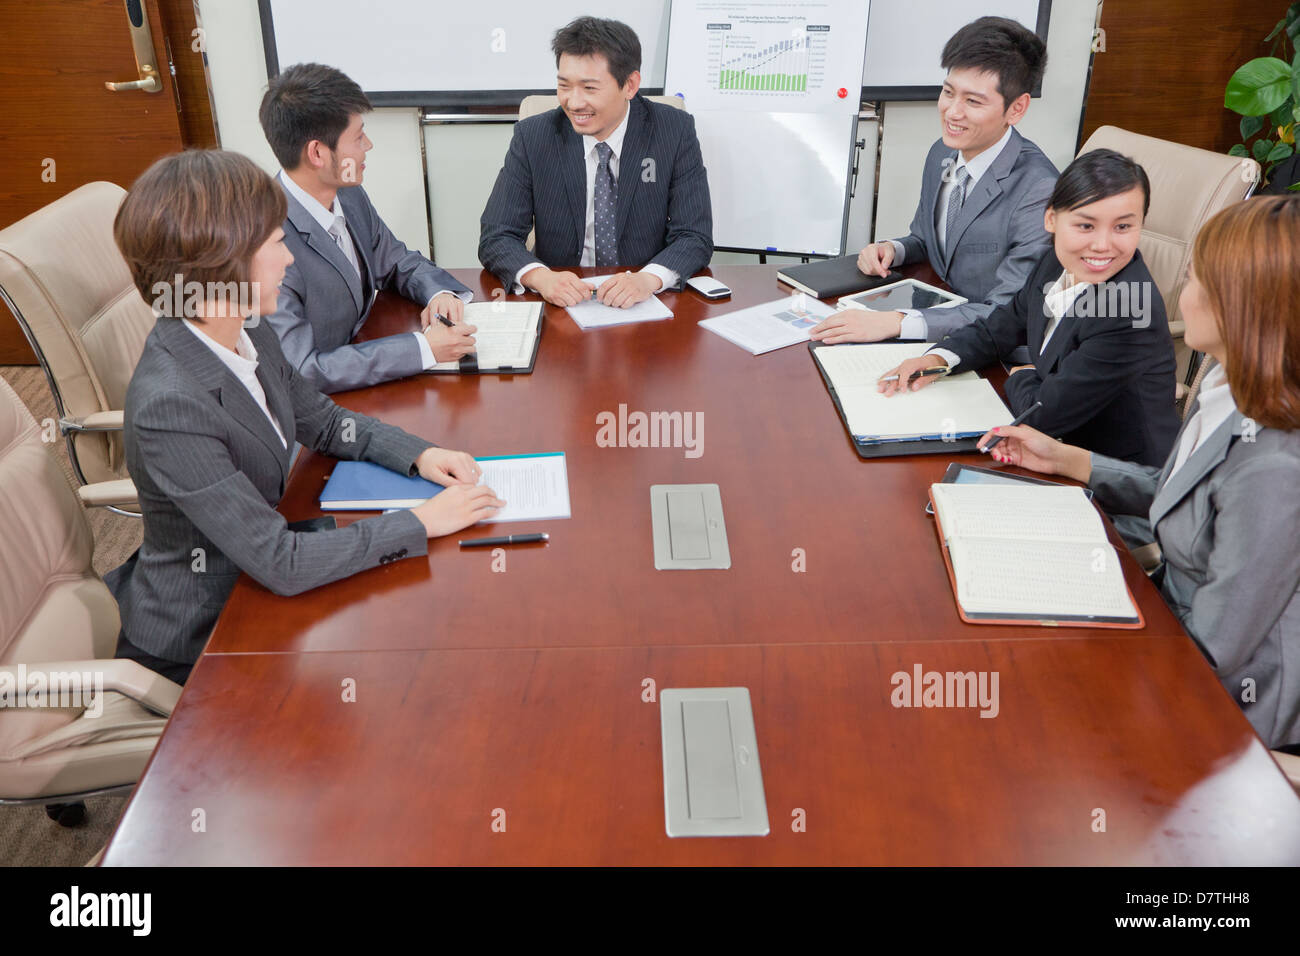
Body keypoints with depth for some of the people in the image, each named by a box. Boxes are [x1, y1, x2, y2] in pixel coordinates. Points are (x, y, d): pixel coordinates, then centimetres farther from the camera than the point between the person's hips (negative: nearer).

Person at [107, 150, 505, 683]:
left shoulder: (249, 336, -7)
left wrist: (419, 455, -7)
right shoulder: (169, 405, -33)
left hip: (250, 575, 7)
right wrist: (422, 521, -26)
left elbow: (324, 423, 9)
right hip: (197, 637, -7)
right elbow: (281, 564, -32)